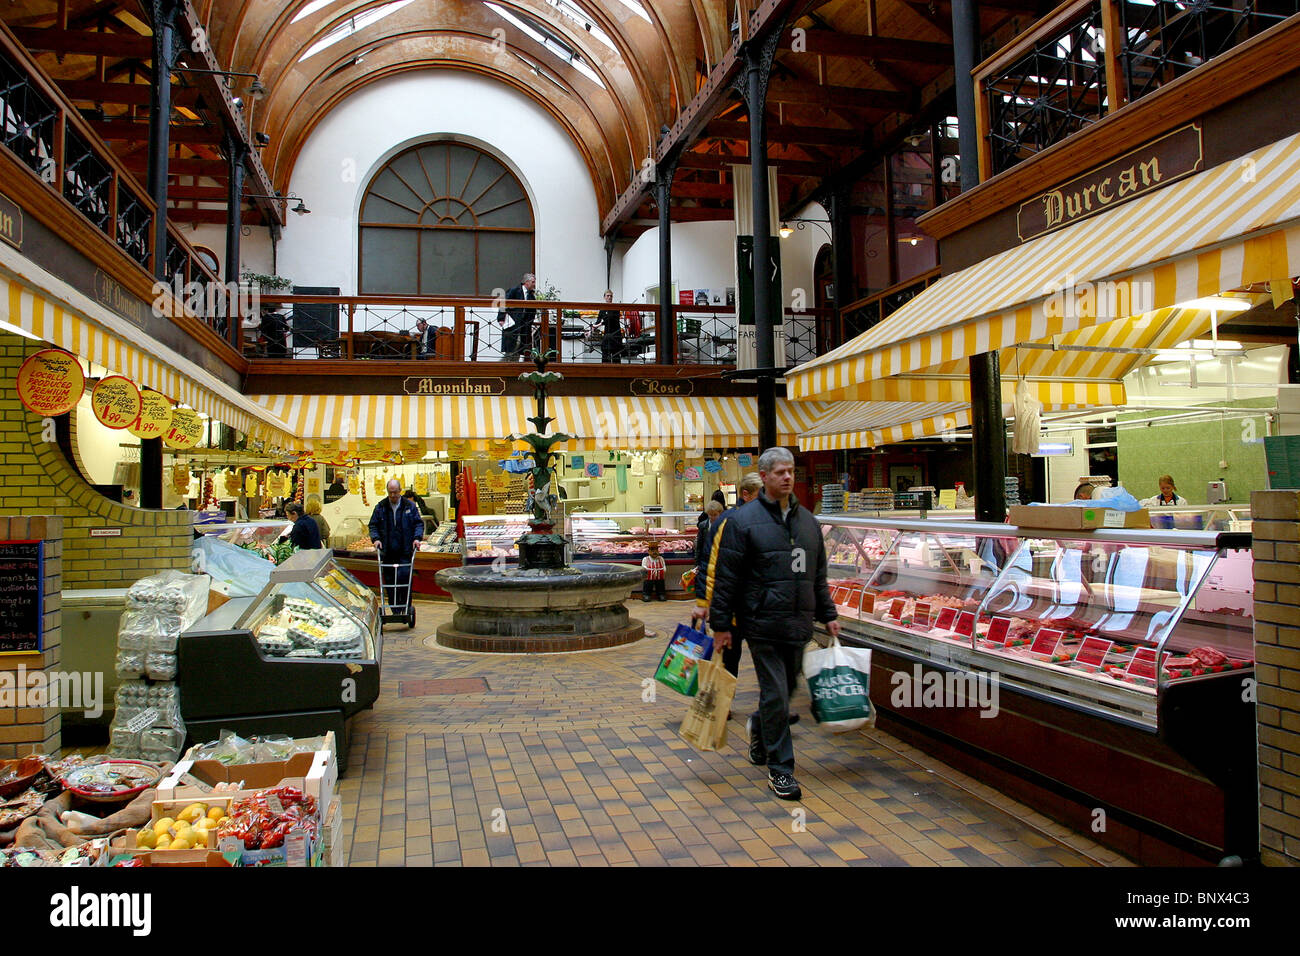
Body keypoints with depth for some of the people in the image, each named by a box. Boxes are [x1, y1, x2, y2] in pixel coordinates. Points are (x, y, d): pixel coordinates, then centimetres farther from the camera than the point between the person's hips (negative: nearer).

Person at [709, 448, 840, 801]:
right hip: (762, 624, -6)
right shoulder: (743, 520, -7)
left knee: (786, 689, 15)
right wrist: (721, 625, -8)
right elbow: (725, 577, -7)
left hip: (799, 626, 6)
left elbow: (819, 574, 21)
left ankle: (758, 726, 45)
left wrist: (828, 615, 17)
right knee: (775, 696, -3)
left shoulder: (807, 520, 13)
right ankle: (780, 769, 10)